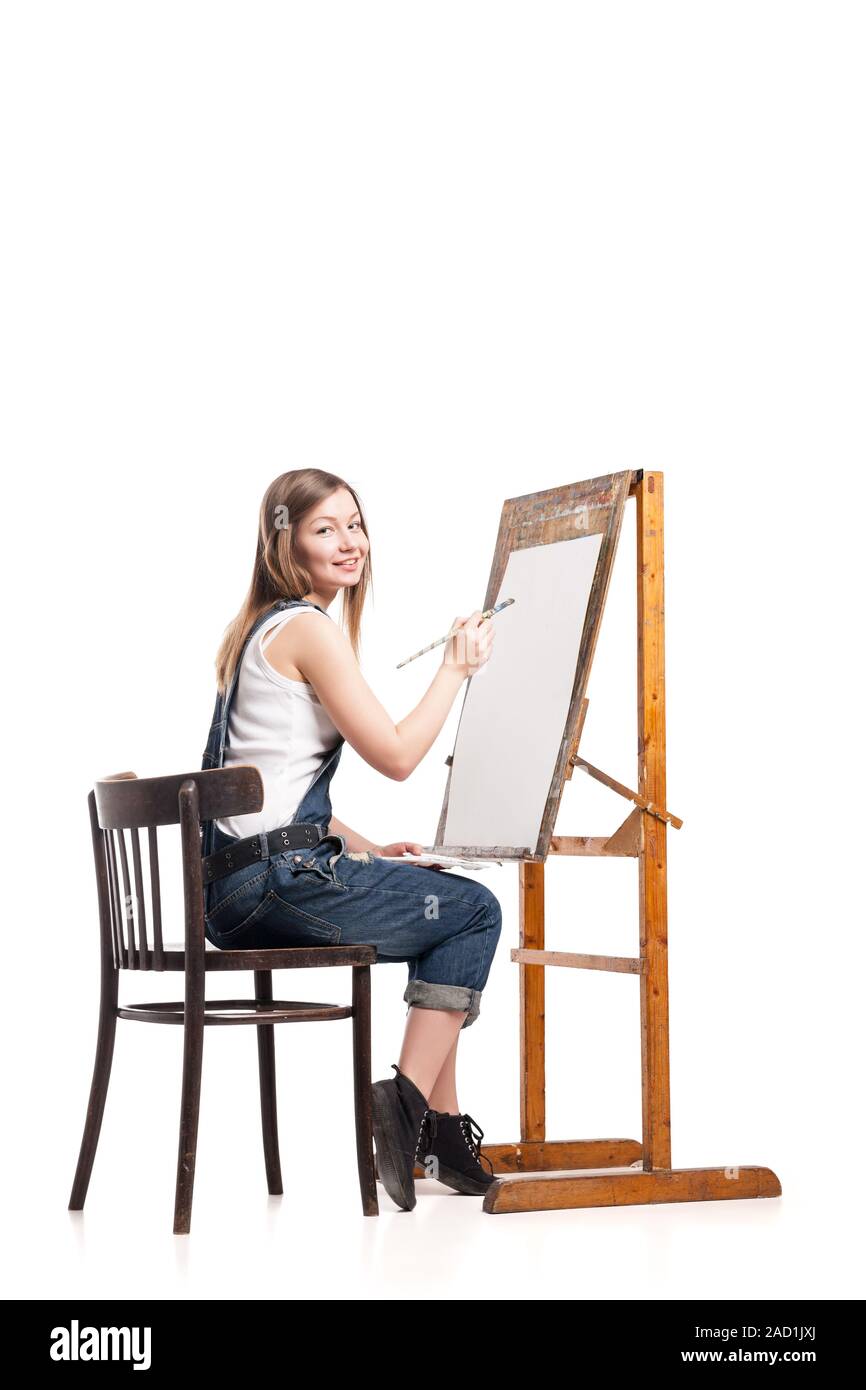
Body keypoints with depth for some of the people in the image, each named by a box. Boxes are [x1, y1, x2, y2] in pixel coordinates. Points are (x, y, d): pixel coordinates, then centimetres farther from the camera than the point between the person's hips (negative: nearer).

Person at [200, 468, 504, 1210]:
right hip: (281, 881, -10)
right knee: (475, 911, 5)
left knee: (445, 904, 22)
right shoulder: (308, 627, -11)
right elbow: (396, 755, -13)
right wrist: (457, 667, -2)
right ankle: (407, 1101, 0)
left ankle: (443, 1129, 19)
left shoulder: (262, 627, 20)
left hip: (233, 886, 10)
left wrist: (367, 850, 16)